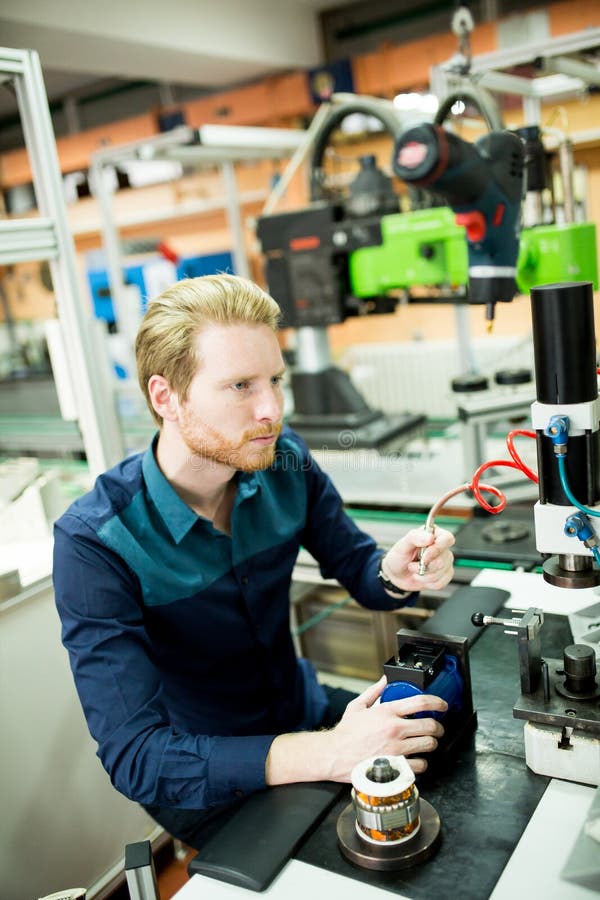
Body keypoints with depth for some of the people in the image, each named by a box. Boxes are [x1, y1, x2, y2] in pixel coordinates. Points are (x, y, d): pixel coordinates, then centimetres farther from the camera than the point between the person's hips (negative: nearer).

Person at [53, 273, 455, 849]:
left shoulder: (283, 462, -12)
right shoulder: (94, 543, -27)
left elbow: (358, 571, 1)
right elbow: (133, 756, -30)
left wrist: (394, 574, -25)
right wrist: (327, 754, -41)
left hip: (305, 714, 5)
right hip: (199, 782, -4)